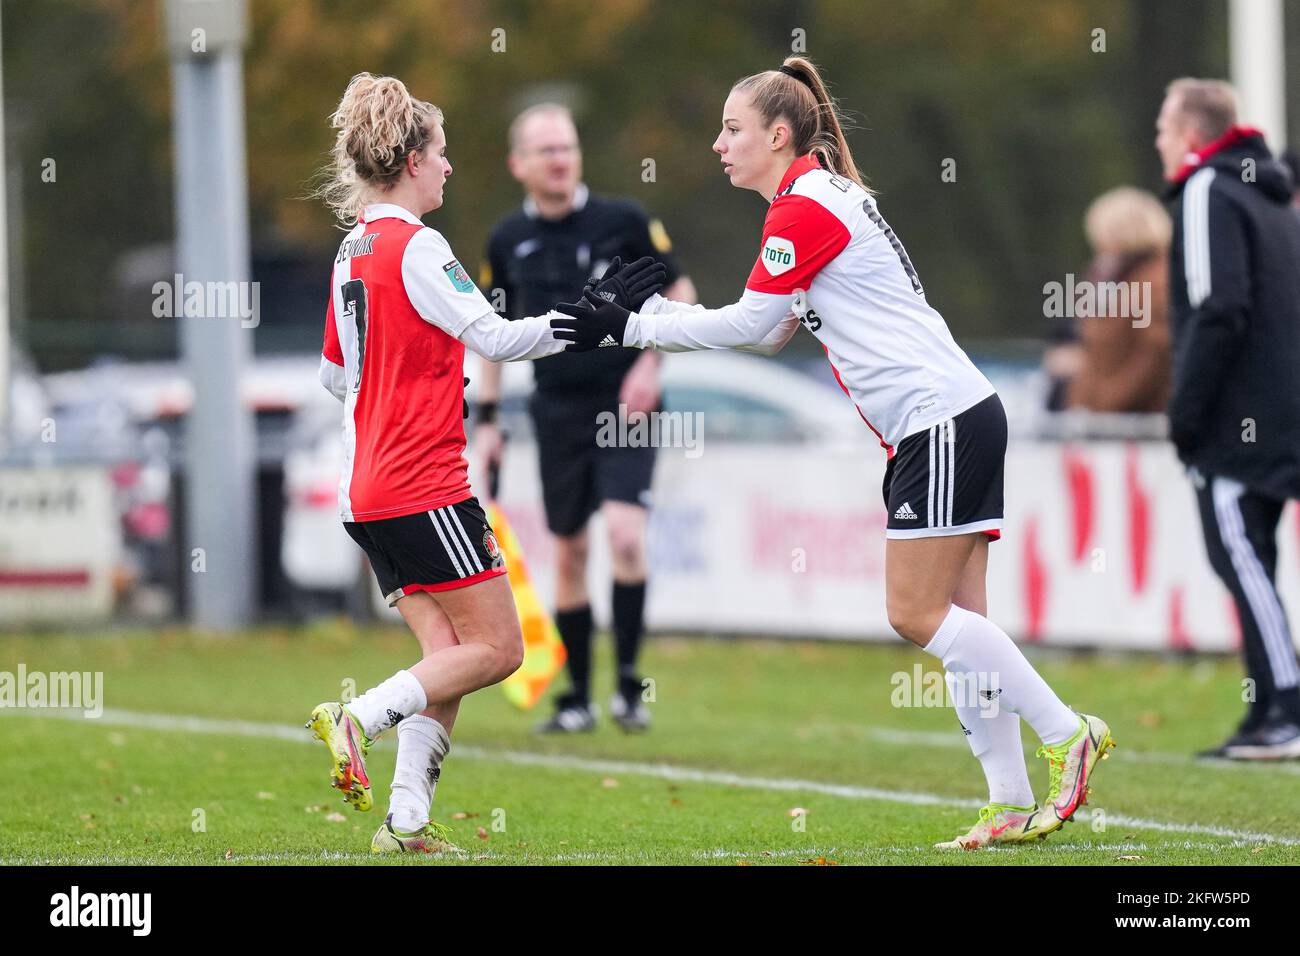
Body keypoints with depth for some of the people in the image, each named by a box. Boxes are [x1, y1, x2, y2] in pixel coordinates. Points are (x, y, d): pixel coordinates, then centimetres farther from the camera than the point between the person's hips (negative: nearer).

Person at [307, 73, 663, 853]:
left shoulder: (352, 252, 14)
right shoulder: (416, 247, -12)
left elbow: (336, 373, 23)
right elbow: (495, 337, -16)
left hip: (367, 490, 9)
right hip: (425, 488, -9)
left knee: (448, 657, 7)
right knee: (496, 648, -4)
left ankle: (407, 820, -3)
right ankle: (361, 717, -17)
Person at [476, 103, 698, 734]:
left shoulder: (623, 221, -6)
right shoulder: (508, 242, 3)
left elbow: (679, 290, 3)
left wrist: (651, 360, -11)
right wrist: (486, 419, 11)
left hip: (624, 405, -3)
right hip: (558, 410, 3)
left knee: (625, 533, -20)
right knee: (568, 551, 6)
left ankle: (628, 681, -9)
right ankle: (577, 699, 16)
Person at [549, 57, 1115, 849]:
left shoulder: (805, 208, -11)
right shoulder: (826, 198, 19)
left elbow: (750, 326, -9)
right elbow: (772, 332, 21)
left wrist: (632, 326, -4)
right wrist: (649, 311, 14)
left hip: (943, 421, -10)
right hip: (945, 425, 10)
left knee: (917, 612, -10)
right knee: (953, 617, 6)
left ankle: (1066, 733, -6)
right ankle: (1013, 804, 4)